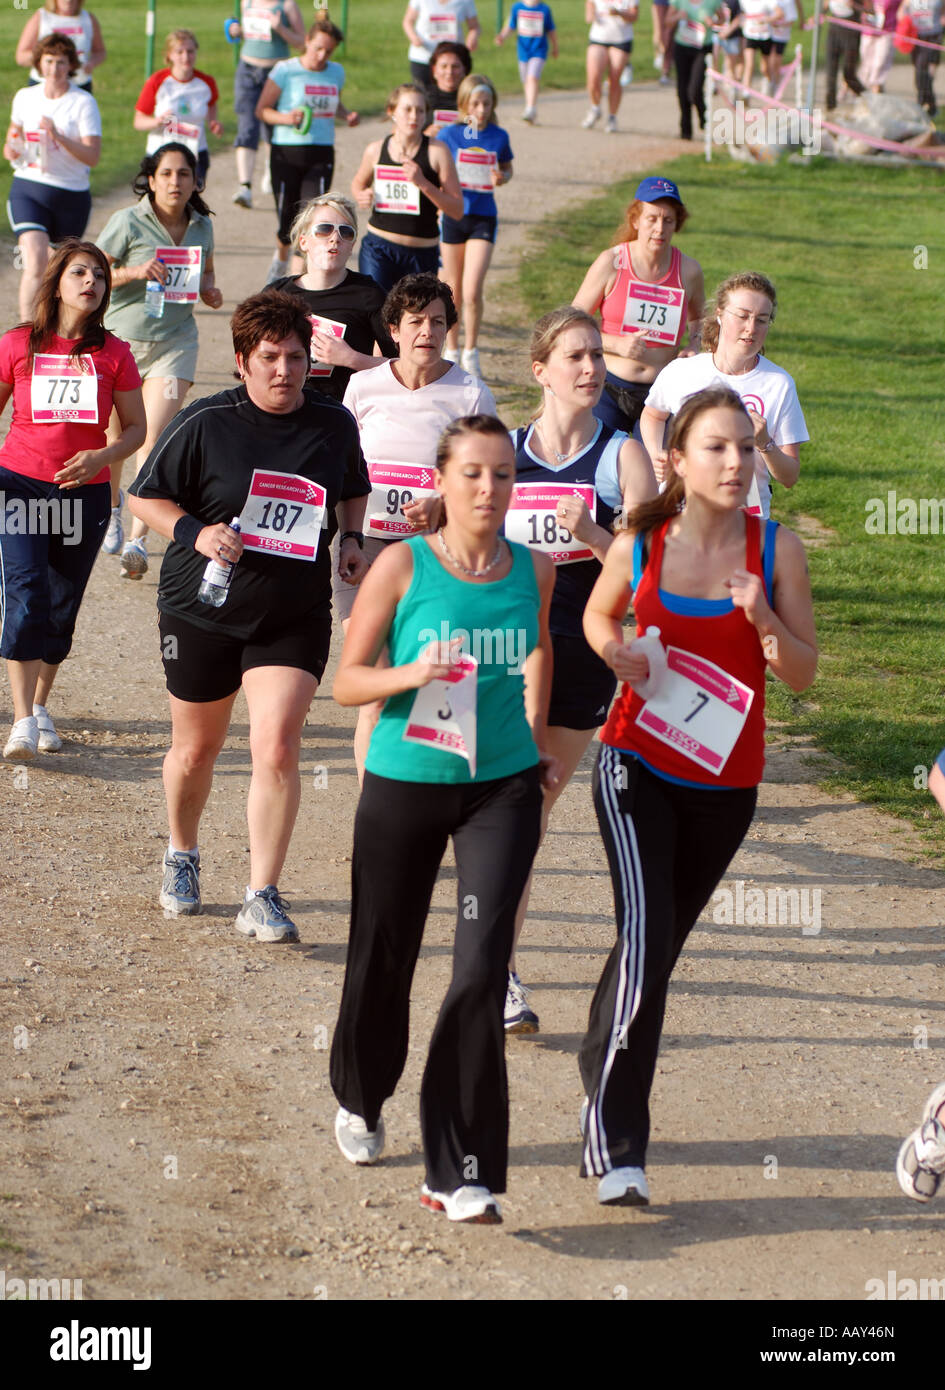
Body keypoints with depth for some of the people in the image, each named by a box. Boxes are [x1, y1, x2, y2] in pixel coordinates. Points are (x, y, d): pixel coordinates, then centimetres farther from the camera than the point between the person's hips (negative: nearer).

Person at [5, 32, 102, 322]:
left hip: (71, 195, -1)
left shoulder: (83, 103, -8)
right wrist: (11, 148, 2)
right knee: (36, 263, -19)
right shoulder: (25, 97, 3)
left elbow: (92, 156, -16)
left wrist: (58, 137, -30)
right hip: (28, 189, 1)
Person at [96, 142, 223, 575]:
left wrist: (210, 290, 1)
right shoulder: (127, 222, -8)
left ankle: (138, 539, -14)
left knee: (155, 436, -13)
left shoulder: (201, 226, 4)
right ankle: (112, 503, 42)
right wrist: (134, 272, -22)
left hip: (175, 340, 1)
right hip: (121, 336, -1)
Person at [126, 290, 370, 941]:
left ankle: (263, 898, -8)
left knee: (277, 749, -15)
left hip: (294, 618, 1)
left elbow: (354, 491, 21)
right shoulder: (205, 423, -9)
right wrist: (196, 533, -18)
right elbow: (146, 497, -2)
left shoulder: (335, 423, 1)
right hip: (203, 610, -1)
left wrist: (349, 539, 2)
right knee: (196, 749, 14)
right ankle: (182, 858, 43)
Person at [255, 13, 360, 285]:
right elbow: (262, 109, -1)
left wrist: (346, 115, 5)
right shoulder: (286, 71, -5)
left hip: (322, 153, 2)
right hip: (286, 153, -2)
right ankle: (281, 258, 36)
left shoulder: (336, 72, 8)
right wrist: (286, 118, -21)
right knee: (288, 221, 2)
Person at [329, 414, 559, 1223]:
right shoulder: (403, 567, -9)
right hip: (405, 787, -1)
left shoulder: (534, 571, 0)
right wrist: (412, 674, -24)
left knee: (483, 967, -13)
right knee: (383, 961, 13)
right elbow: (347, 682, -6)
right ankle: (360, 1102, 45)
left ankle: (461, 1173, -9)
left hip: (502, 789, 1)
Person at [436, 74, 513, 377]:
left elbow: (507, 168, 15)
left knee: (472, 292, -11)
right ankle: (451, 350, 26)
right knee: (453, 293, 9)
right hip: (453, 215, 0)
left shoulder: (498, 137, 0)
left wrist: (502, 178, -8)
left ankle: (471, 352, 8)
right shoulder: (450, 135, -3)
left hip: (484, 218, 0)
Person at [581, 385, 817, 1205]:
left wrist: (763, 620, -23)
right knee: (645, 937, -18)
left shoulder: (775, 548, -6)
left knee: (663, 945, 16)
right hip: (637, 768, -2)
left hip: (726, 782, 2)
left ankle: (604, 1075, 43)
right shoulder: (640, 545, -6)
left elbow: (804, 674, -4)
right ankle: (614, 1144, -14)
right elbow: (598, 617, 14)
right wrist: (618, 653, -7)